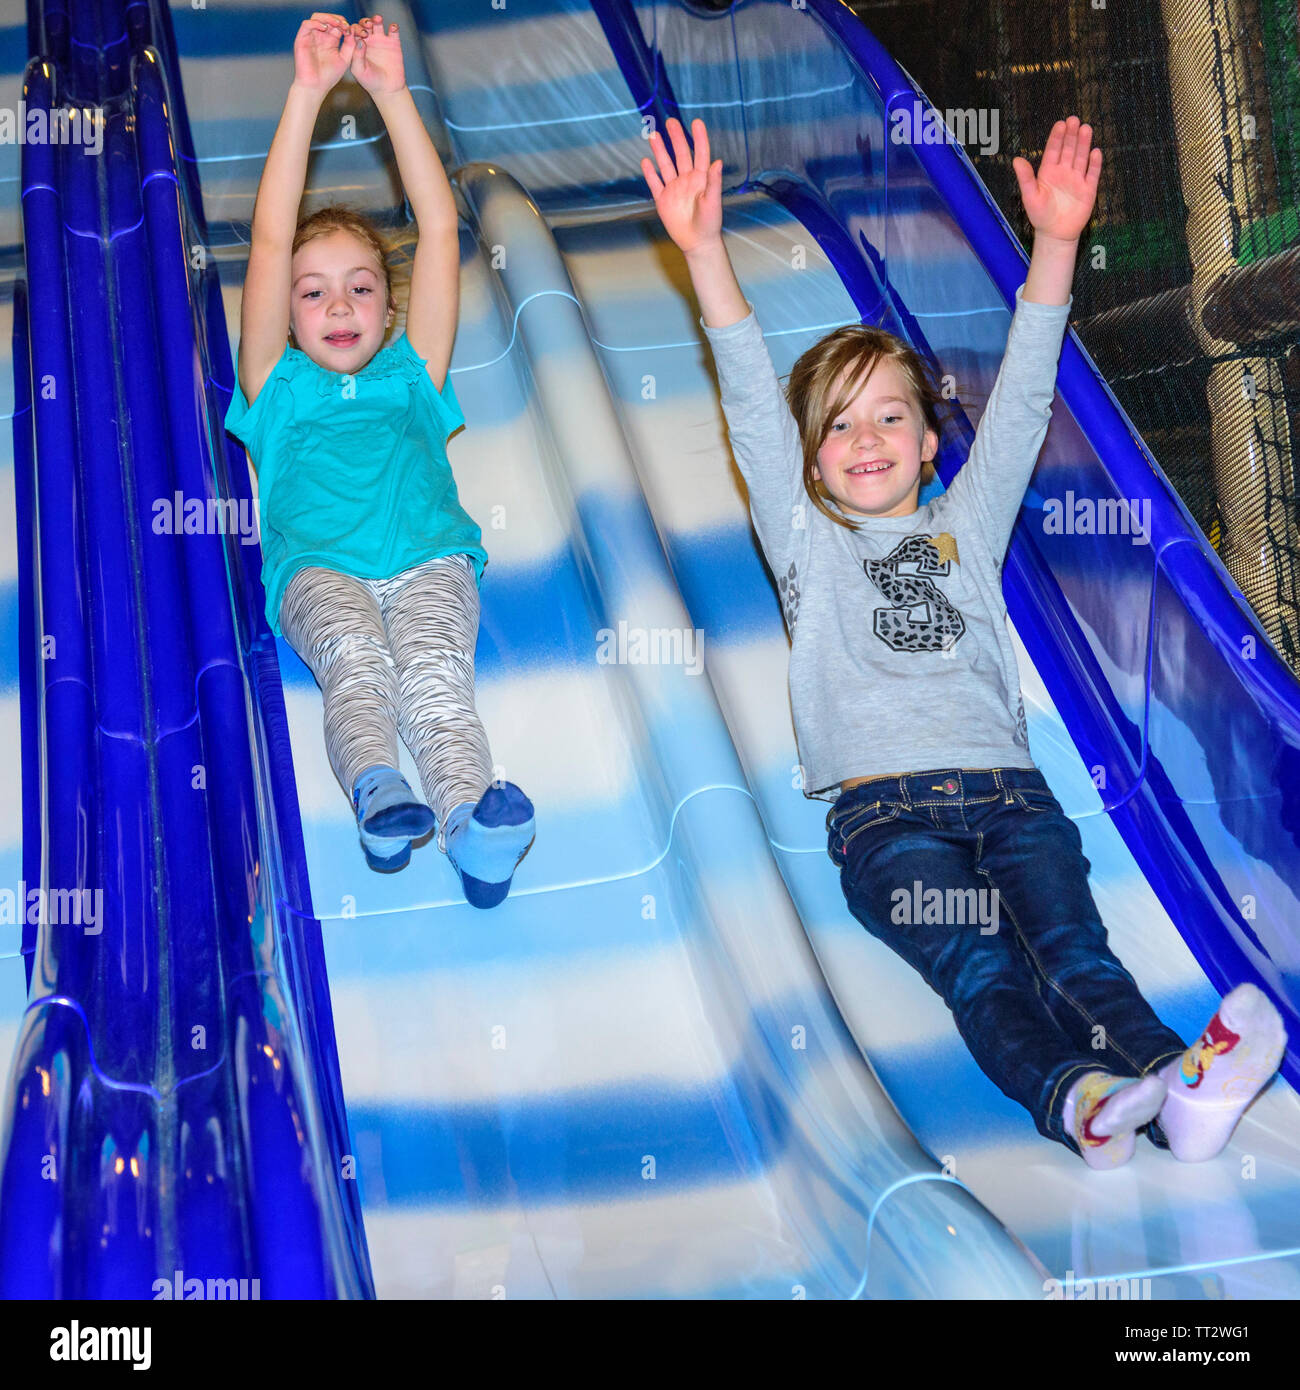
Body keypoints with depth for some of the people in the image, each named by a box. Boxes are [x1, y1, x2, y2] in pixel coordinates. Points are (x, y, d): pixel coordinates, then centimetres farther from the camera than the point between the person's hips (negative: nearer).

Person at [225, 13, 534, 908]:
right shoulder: (280, 389, 29)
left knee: (434, 664, -31)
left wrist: (391, 91, 19)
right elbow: (271, 240, 19)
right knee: (353, 652, -34)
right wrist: (309, 89, 14)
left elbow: (440, 228, 25)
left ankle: (469, 813, -56)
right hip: (319, 567, 0)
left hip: (429, 557, 1)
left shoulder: (411, 378, 32)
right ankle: (377, 793, -59)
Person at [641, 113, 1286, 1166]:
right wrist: (704, 253, -1)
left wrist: (1054, 243, 5)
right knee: (977, 966, -27)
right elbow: (753, 408, 9)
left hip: (1007, 786, 2)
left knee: (1070, 942, -24)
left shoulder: (968, 527, 25)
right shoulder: (807, 544, 19)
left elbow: (1021, 401, 16)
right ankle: (1078, 1098, -51)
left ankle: (1181, 1087, -47)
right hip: (884, 806, -2)